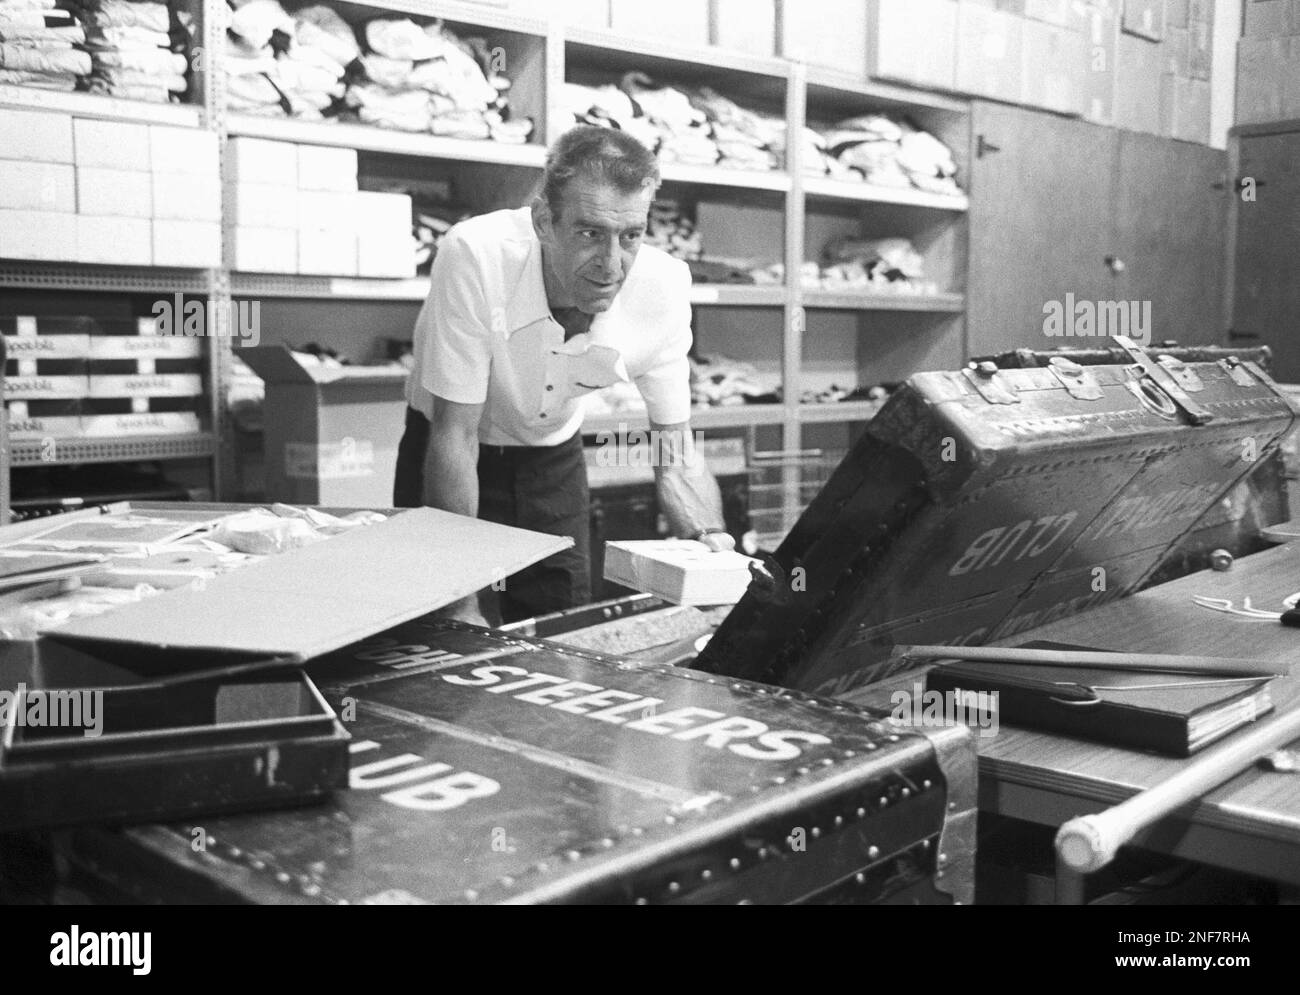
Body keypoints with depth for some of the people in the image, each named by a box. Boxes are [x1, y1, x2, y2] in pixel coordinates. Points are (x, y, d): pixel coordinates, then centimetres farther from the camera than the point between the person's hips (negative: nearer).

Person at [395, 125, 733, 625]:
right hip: (445, 448, -2)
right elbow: (455, 435, -28)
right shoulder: (475, 256, -34)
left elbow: (675, 451, -13)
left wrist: (714, 541, -33)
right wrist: (463, 607, -29)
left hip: (554, 456, 3)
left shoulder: (664, 285, -23)